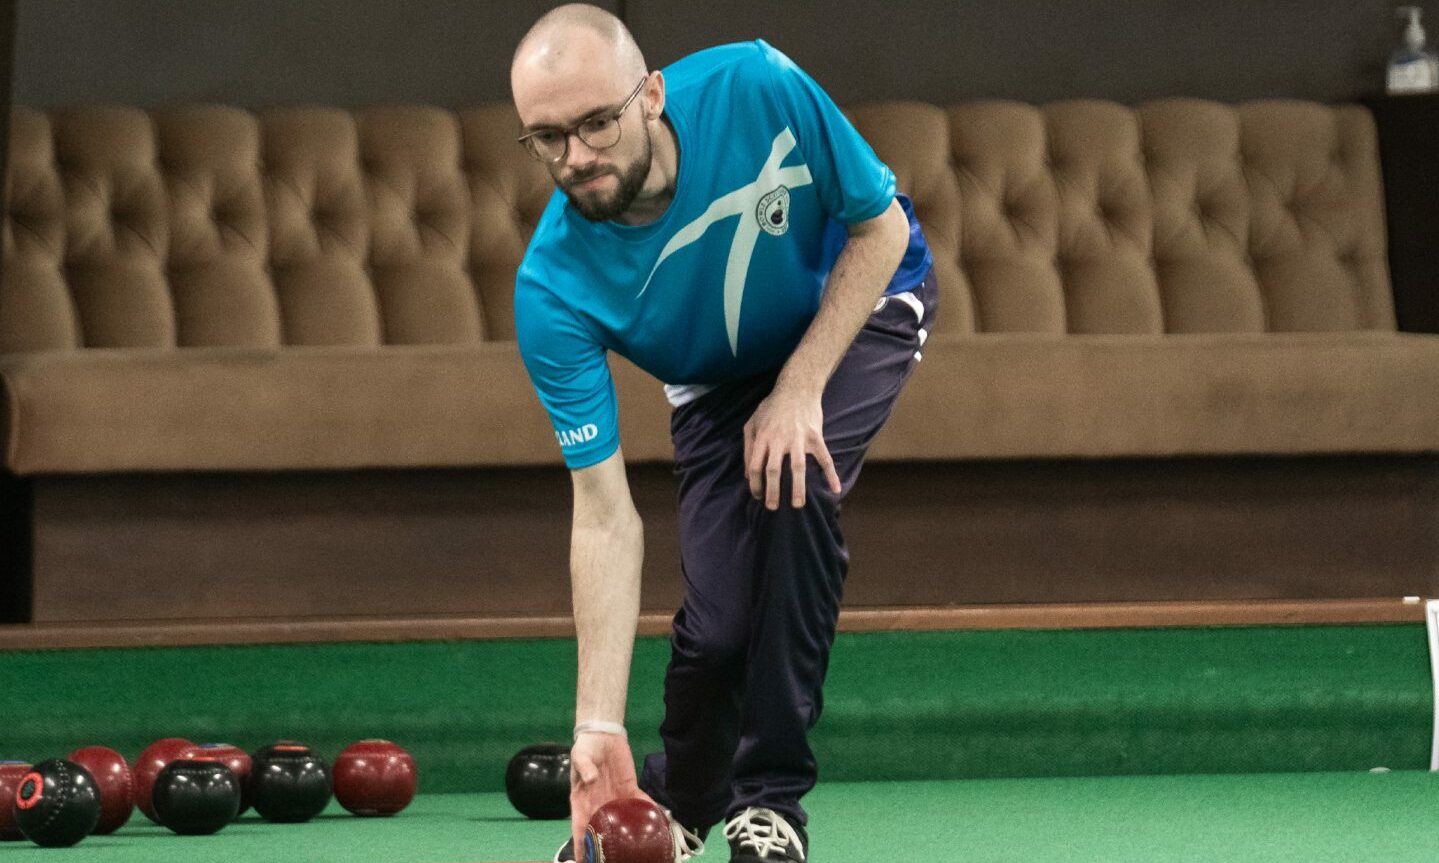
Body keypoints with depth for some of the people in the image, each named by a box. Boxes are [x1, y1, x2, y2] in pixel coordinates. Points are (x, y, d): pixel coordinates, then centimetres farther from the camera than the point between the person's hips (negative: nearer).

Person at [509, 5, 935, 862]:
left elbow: (882, 225, -19)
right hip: (719, 379, 1)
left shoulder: (757, 89, -37)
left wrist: (800, 389, -28)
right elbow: (606, 518, -31)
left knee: (796, 487, -28)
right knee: (719, 619, -14)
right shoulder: (553, 292, -34)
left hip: (860, 301, -1)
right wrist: (599, 724, -37)